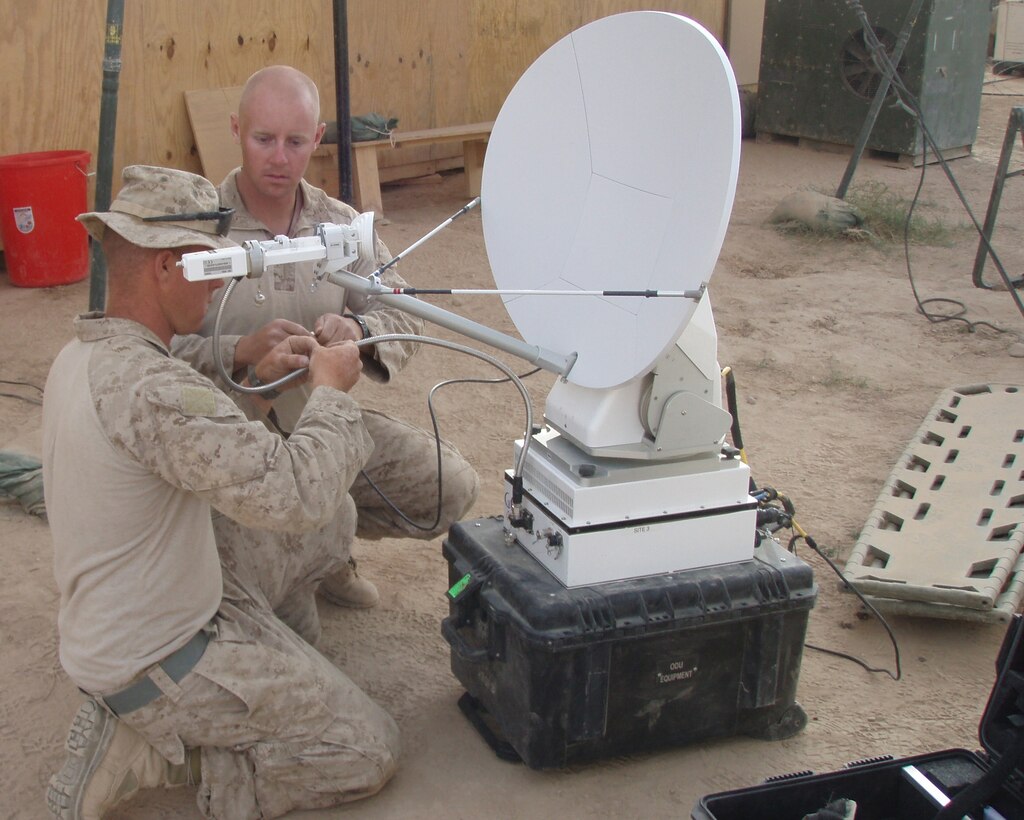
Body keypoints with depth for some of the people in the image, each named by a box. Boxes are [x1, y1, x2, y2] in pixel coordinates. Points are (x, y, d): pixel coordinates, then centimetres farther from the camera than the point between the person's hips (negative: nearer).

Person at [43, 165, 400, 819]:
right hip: (156, 660, -9)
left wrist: (254, 376, 5)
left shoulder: (82, 355, 1)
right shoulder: (145, 386, -31)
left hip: (111, 627, 10)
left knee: (319, 541, 19)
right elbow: (294, 491, -35)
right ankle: (144, 754, -2)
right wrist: (331, 392, -17)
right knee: (370, 750, -4)